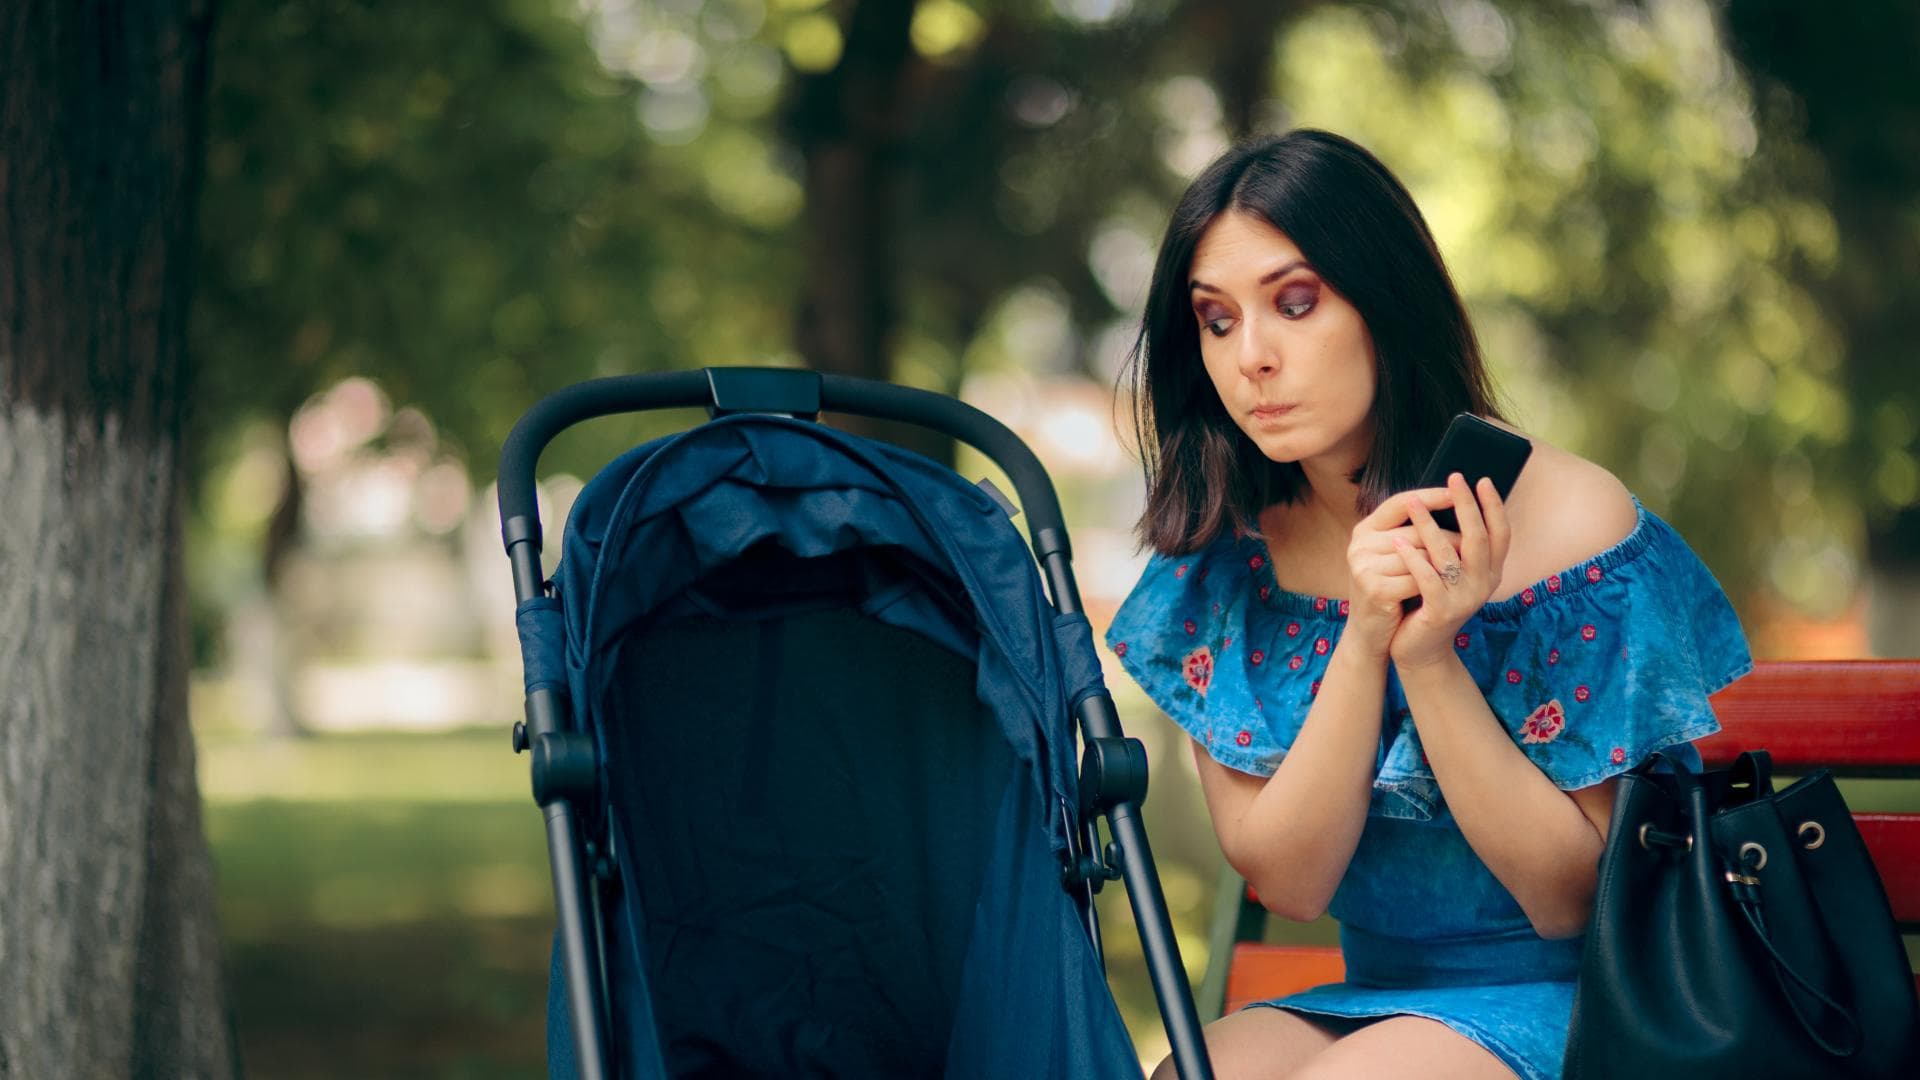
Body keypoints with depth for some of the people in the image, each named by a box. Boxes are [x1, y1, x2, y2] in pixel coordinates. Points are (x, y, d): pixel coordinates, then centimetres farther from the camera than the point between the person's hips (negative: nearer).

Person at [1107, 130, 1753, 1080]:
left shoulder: (1570, 527, -15)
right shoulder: (1220, 554, -3)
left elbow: (1572, 898, -12)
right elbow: (1288, 879, -6)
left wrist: (1429, 656, -25)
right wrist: (1362, 642, -21)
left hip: (1559, 1002, -3)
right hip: (1371, 1000, 3)